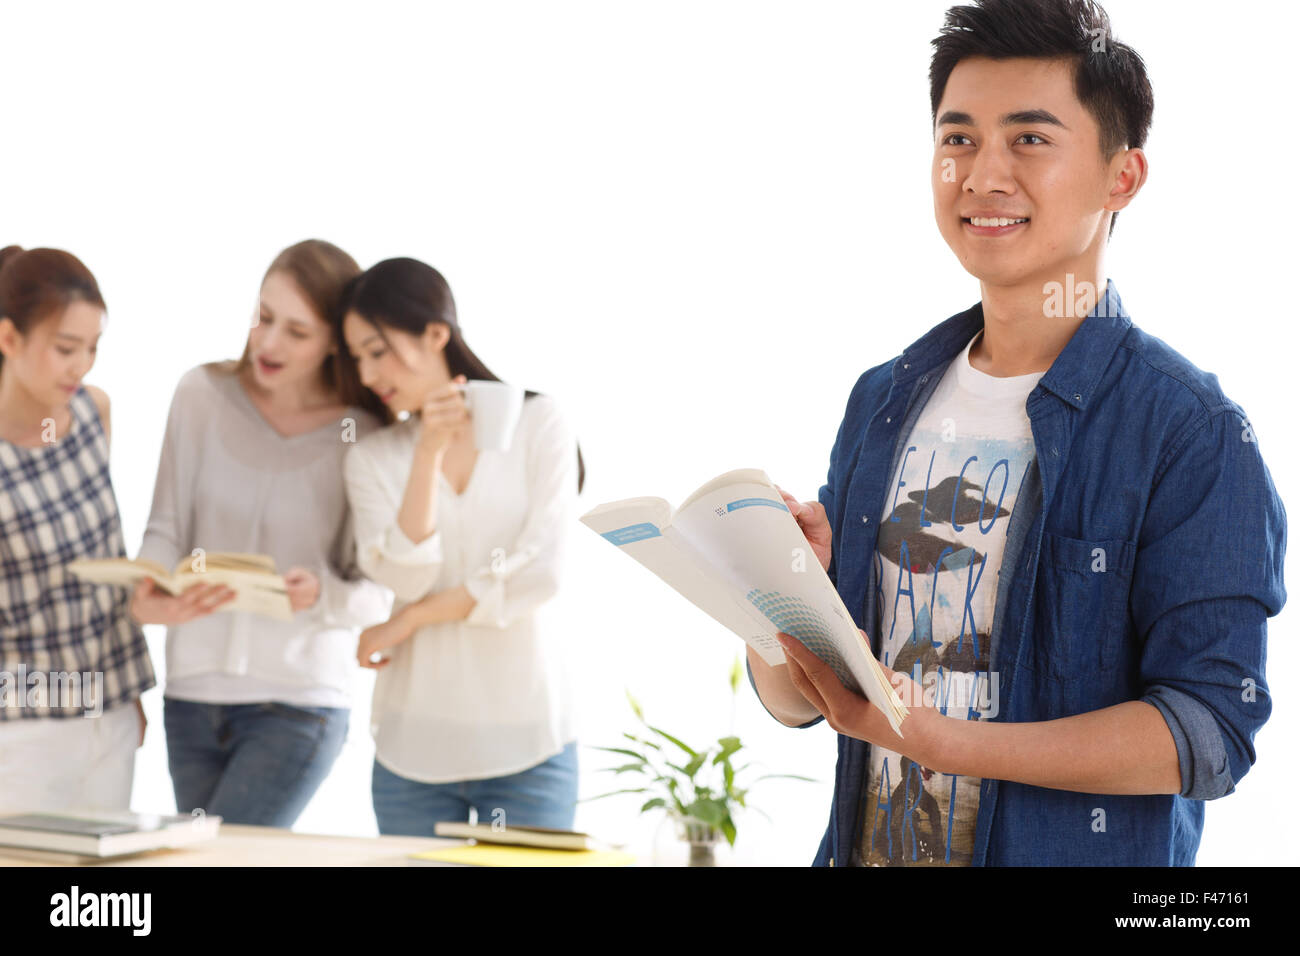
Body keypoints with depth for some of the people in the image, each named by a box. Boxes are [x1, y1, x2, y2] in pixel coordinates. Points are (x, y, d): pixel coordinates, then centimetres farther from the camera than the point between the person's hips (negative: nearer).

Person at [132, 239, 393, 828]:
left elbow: (376, 596, -6)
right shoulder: (202, 395, 0)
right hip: (192, 694, 4)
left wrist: (320, 596, -27)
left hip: (299, 707, -3)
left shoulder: (364, 439, -7)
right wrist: (147, 595, -19)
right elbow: (166, 528, 2)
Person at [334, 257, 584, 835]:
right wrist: (428, 453, -14)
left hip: (527, 743, -2)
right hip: (414, 746, 2)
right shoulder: (371, 459, 6)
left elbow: (539, 575, -9)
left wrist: (409, 621, -3)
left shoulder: (539, 424, 0)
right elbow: (406, 577, -8)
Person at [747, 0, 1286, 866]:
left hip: (1074, 852, -5)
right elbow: (795, 699, 4)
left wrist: (932, 738, -28)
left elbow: (1212, 730, -20)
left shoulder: (1195, 435, -13)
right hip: (866, 850, 5)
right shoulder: (884, 402, 3)